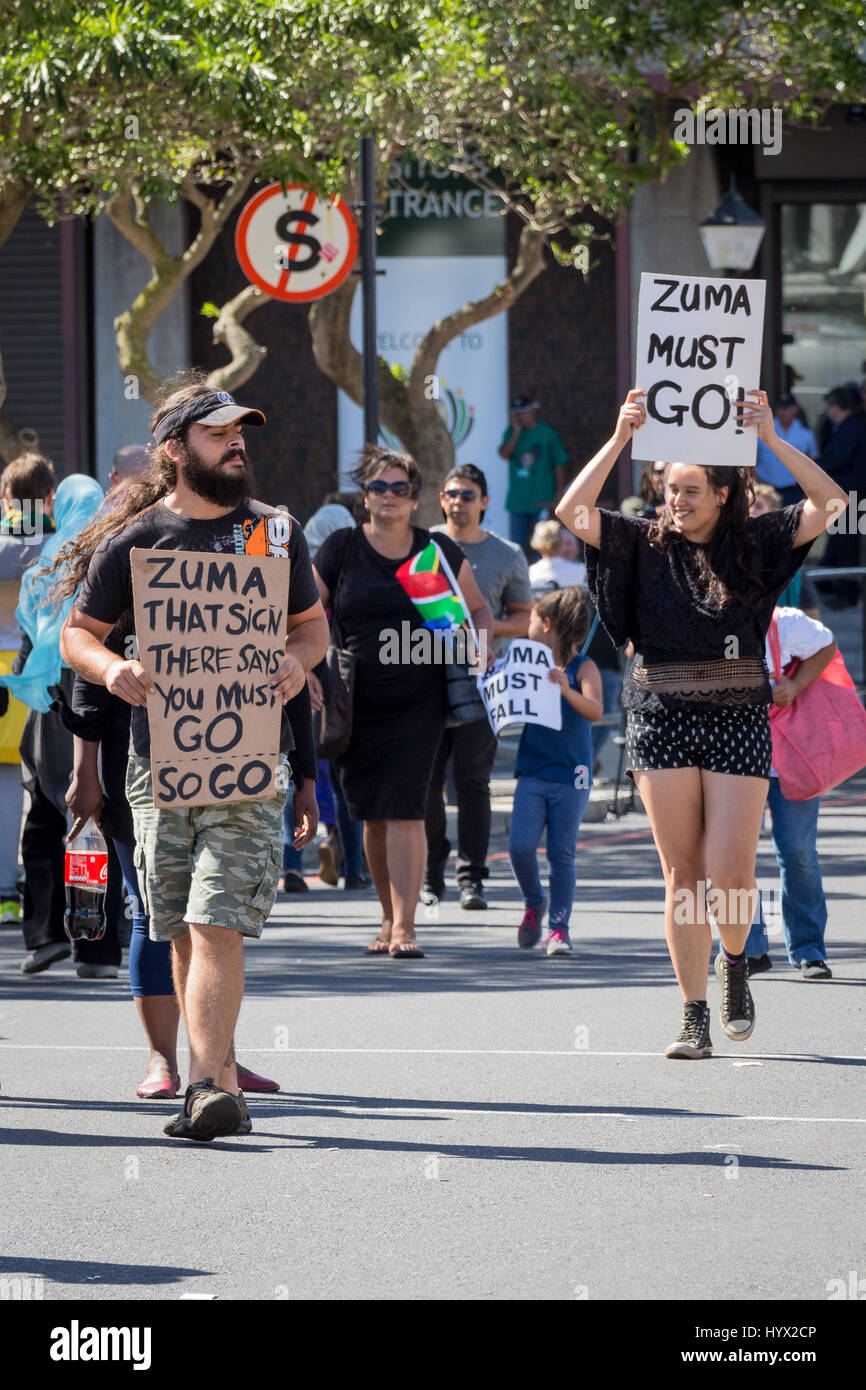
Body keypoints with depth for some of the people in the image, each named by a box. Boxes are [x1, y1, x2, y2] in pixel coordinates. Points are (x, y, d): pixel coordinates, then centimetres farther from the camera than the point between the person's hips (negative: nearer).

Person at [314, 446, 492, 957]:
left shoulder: (439, 551, 4)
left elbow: (479, 611, 16)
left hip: (419, 702, -2)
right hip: (356, 704, 2)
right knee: (372, 816, 8)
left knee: (405, 811, -12)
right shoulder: (341, 549, 3)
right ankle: (390, 918, 23)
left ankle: (404, 927, -13)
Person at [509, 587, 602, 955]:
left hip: (571, 777, -4)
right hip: (532, 773, 4)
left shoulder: (582, 668, -5)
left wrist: (567, 690, -37)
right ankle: (534, 903, 17)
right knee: (520, 845, -8)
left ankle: (559, 927, 4)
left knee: (561, 853, -3)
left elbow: (595, 711, -20)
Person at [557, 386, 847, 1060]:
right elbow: (572, 512, -7)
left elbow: (831, 502, -7)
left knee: (730, 870, -7)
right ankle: (694, 1017, 5)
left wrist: (771, 438, -15)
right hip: (663, 718, 1)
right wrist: (620, 439, -14)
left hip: (738, 719, -1)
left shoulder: (755, 543, 3)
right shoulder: (648, 543, 5)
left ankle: (735, 961, 25)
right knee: (683, 872, 0)